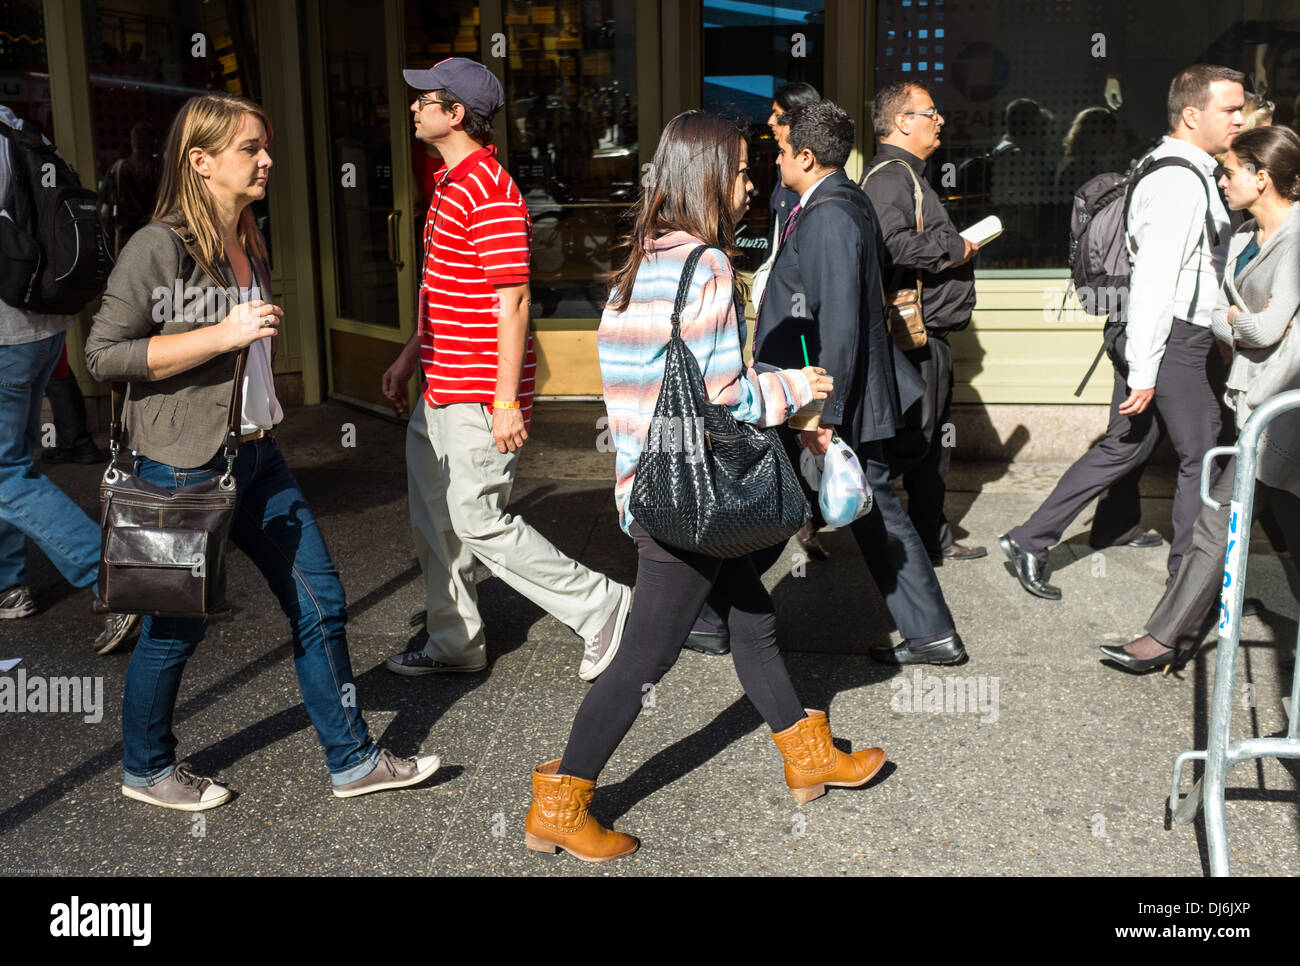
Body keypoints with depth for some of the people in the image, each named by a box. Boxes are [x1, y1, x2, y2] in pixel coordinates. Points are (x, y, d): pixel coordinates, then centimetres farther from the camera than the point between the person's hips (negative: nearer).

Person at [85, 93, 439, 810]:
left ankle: (351, 760, 20)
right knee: (177, 627, 7)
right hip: (186, 467, -8)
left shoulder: (247, 245, 11)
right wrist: (223, 334, -22)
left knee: (319, 601, 8)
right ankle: (145, 769, 30)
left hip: (256, 455, 8)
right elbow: (104, 354, -17)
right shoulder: (158, 248, -15)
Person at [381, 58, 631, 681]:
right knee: (433, 519, 15)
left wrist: (506, 402, -23)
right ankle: (455, 643, 28)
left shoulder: (490, 194, -18)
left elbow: (513, 302, -21)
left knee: (479, 521, -5)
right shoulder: (450, 184, 15)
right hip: (439, 389, 10)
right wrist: (410, 356, 24)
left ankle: (601, 607, 7)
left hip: (477, 395, -10)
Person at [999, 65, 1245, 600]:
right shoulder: (1182, 182, -18)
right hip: (1171, 341, -10)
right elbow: (1153, 279, -23)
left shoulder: (1171, 169, 16)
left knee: (1124, 447, 14)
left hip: (1152, 336, 10)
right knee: (1204, 455, 3)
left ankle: (1030, 541, 16)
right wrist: (1144, 371, -24)